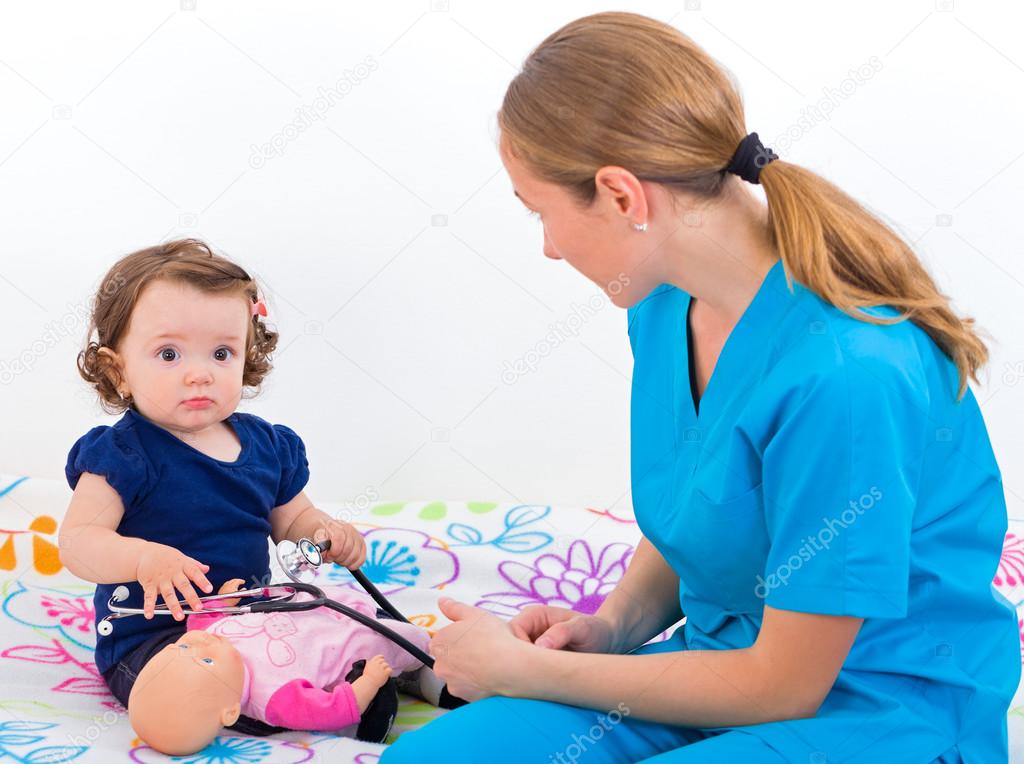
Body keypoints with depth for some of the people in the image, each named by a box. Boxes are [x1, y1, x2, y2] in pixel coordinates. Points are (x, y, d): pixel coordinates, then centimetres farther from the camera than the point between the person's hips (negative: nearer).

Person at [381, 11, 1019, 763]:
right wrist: (610, 626, -6)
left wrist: (525, 670, -12)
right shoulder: (663, 305, -1)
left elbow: (784, 684, -19)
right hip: (723, 660, 7)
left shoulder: (845, 373, -28)